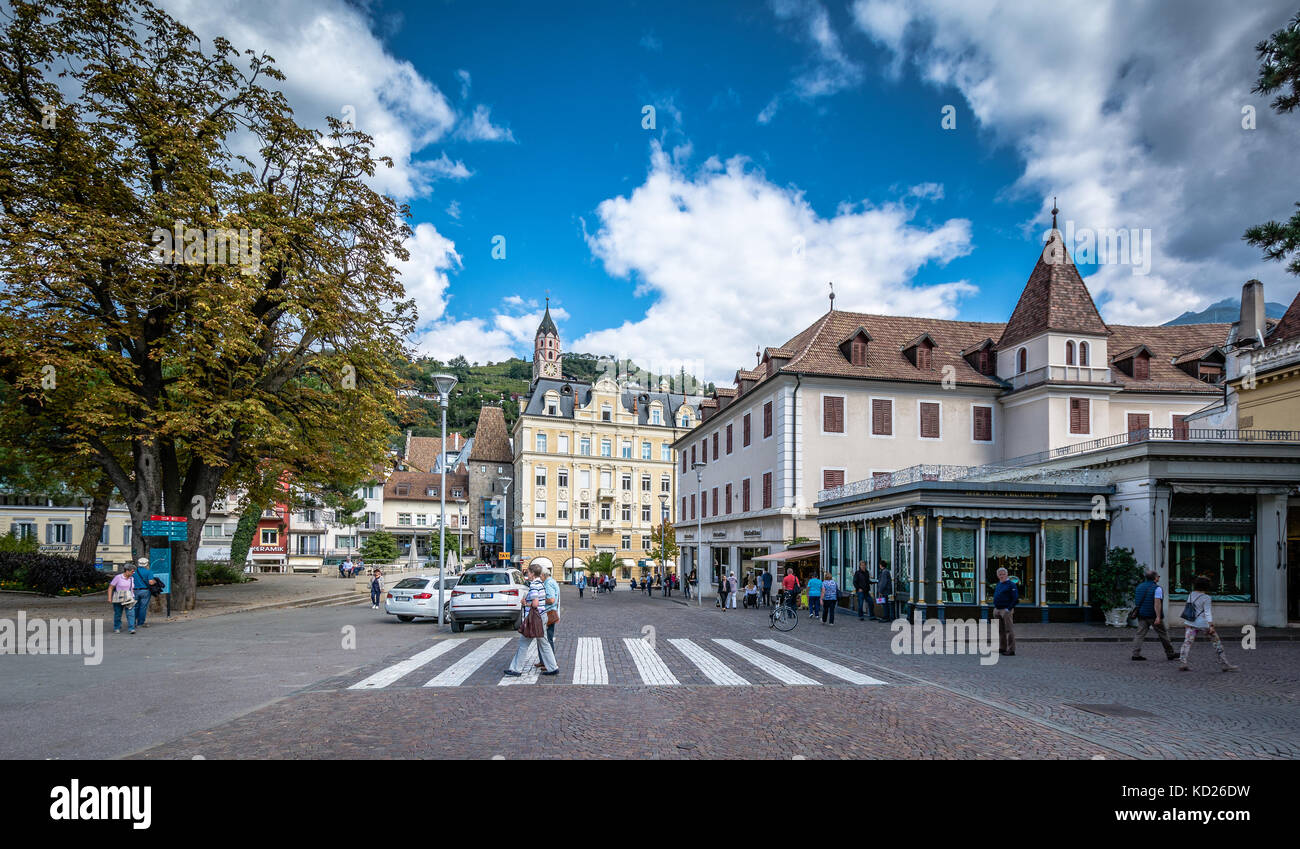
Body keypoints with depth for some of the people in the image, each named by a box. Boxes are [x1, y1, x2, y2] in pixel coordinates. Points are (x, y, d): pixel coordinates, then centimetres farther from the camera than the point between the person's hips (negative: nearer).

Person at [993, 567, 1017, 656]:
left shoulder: (1011, 585, -8)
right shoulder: (998, 584, 16)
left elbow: (1015, 598, -13)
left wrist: (1009, 609, -17)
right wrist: (995, 607, 15)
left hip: (1006, 610, -8)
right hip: (997, 610, 8)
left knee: (1009, 630, -6)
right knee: (1000, 630, 14)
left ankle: (1011, 650, -4)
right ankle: (1002, 648, 23)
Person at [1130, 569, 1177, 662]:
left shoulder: (1139, 586, 11)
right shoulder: (1157, 588, -12)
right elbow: (1157, 603, -20)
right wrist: (1158, 617, -23)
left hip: (1142, 615, 6)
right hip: (1153, 616, -6)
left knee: (1140, 634, 2)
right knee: (1163, 635, 9)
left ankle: (1136, 654, -6)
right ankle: (1170, 654, 22)